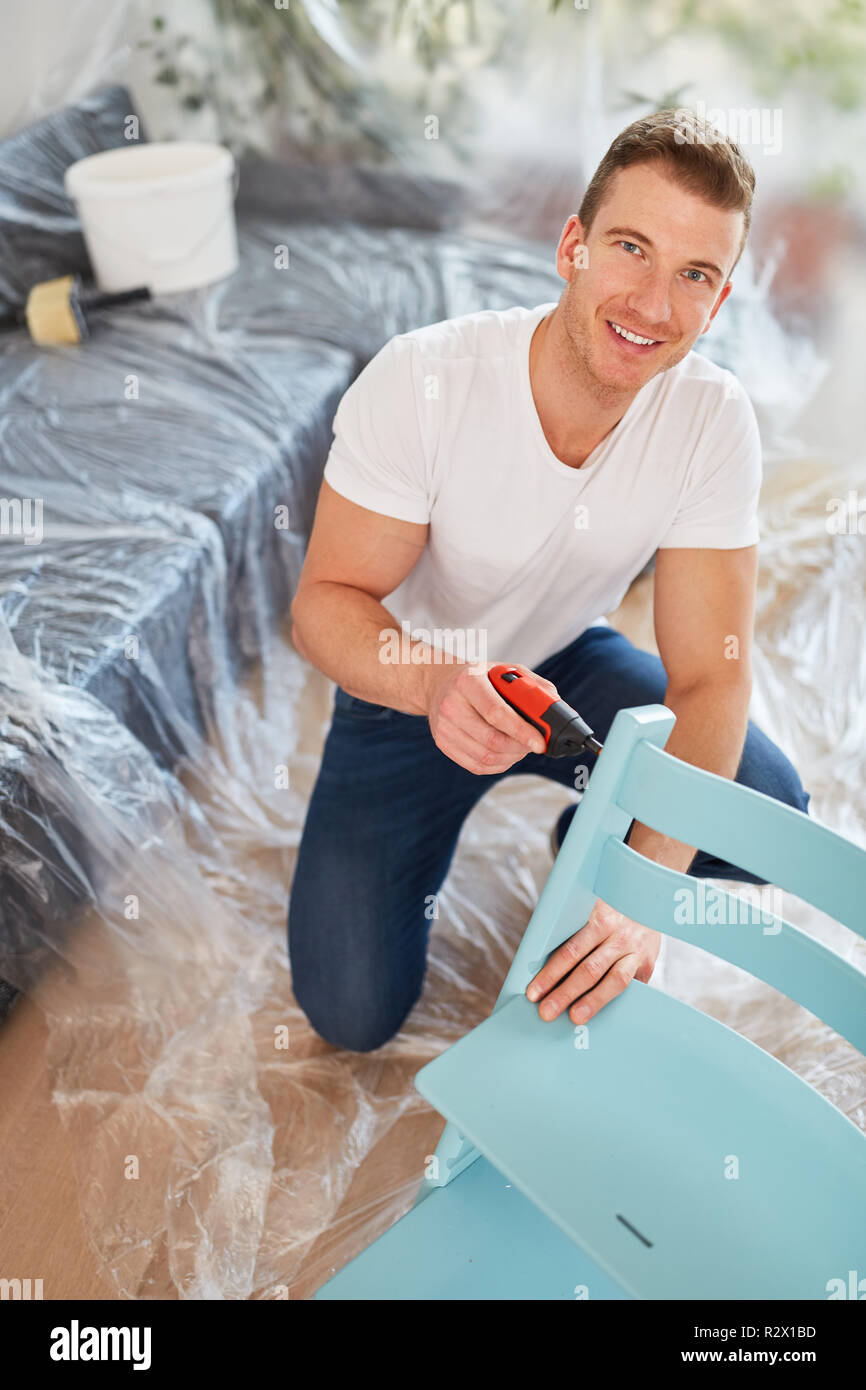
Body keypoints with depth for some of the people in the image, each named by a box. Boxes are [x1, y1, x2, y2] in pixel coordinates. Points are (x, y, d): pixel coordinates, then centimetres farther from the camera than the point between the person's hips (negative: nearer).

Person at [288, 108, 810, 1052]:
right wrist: (439, 683, -46)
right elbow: (325, 602, -23)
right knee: (351, 1012, -8)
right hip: (411, 685, -2)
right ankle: (434, 824, 22)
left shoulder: (713, 420, -20)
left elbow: (710, 676, -21)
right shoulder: (421, 380, -28)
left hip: (565, 662, 2)